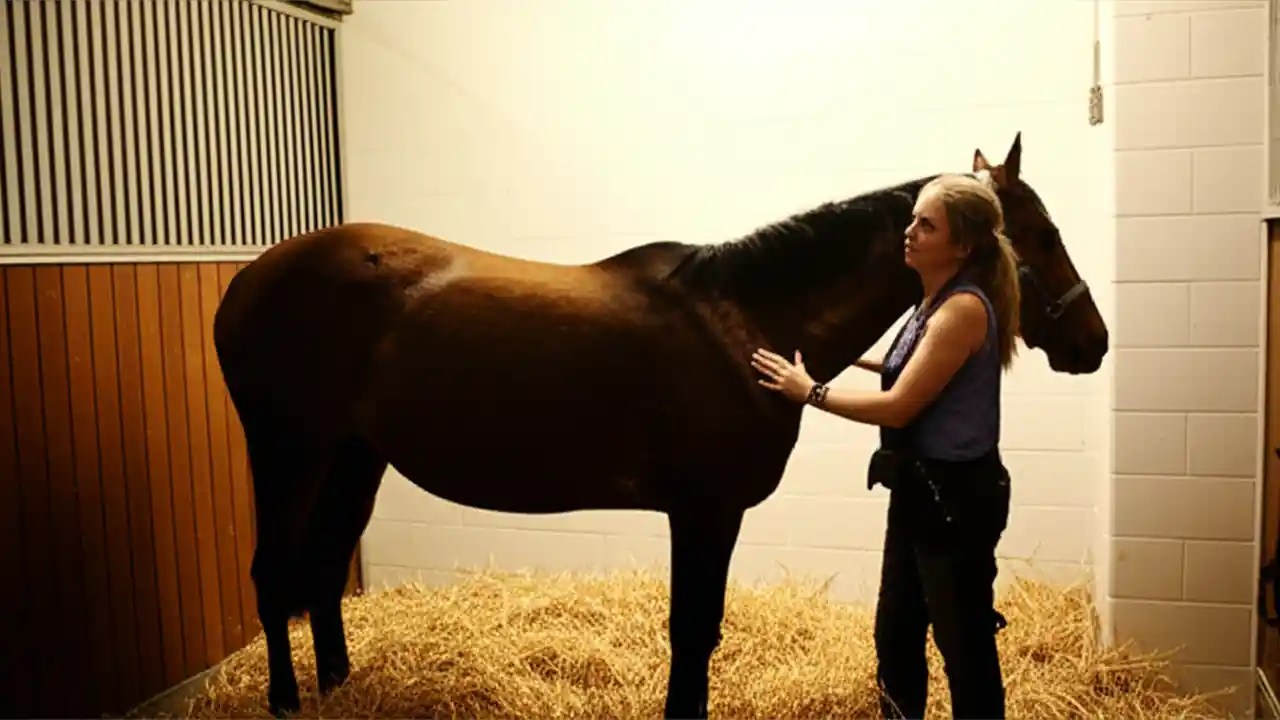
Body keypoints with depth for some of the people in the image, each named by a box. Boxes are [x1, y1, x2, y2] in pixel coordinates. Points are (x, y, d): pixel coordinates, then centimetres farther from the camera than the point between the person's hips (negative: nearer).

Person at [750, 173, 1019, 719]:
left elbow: (897, 406, -22)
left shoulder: (964, 308, -20)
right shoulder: (937, 302, 9)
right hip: (919, 489, 10)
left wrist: (810, 391, -13)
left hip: (955, 495, -10)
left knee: (963, 642, 4)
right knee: (895, 633, 19)